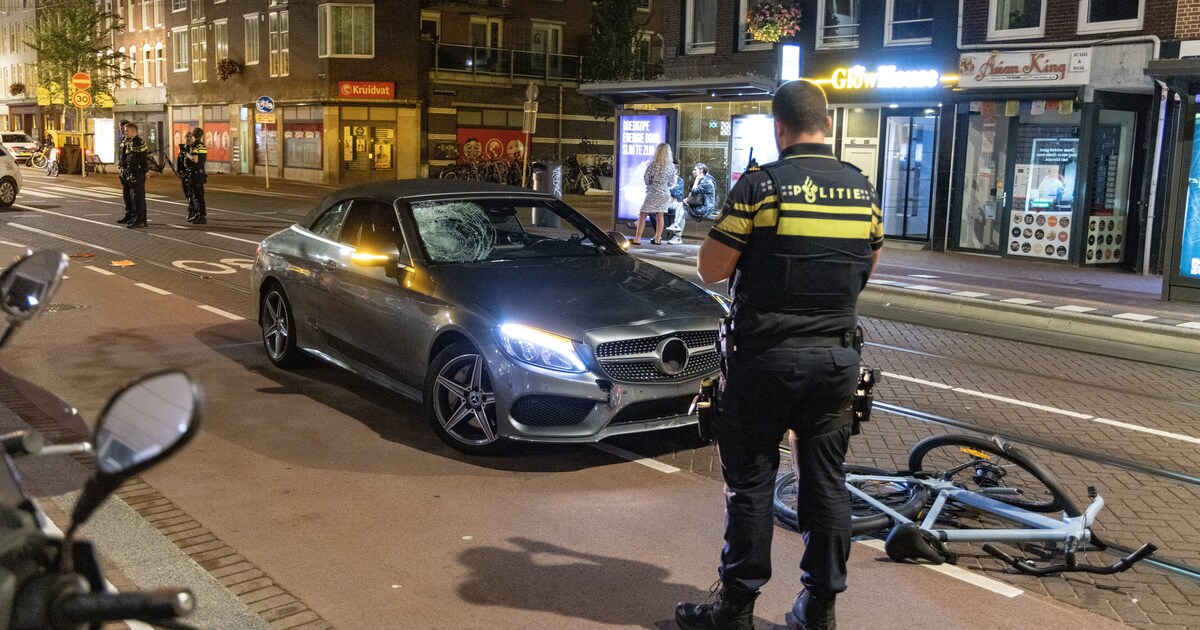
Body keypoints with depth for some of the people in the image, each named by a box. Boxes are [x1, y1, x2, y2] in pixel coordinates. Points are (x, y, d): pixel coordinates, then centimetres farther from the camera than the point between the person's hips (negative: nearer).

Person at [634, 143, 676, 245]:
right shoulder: (671, 166, -1)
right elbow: (671, 183, 2)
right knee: (660, 216, 12)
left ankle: (637, 239, -2)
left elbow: (646, 179, -6)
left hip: (653, 193, -4)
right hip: (665, 194, 4)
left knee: (642, 215, 1)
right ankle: (657, 239, 15)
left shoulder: (653, 165, -12)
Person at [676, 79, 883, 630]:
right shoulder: (862, 188, 4)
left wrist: (728, 228, 8)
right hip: (836, 357, 5)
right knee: (826, 481, 11)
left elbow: (710, 269, -9)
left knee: (751, 481, 6)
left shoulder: (759, 184, -12)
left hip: (765, 357, -4)